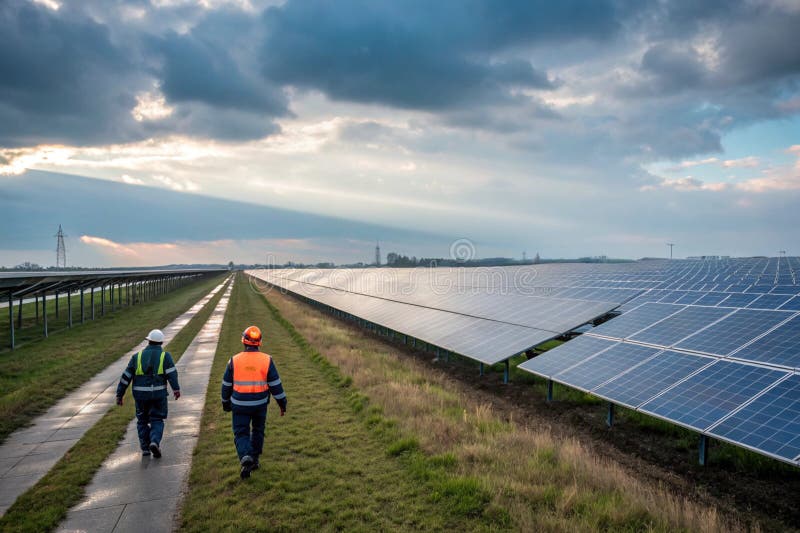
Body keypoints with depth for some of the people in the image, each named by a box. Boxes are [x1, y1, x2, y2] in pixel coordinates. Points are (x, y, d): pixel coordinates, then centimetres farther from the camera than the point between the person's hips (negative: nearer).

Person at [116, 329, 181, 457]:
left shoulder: (137, 356, 7)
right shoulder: (165, 356, 1)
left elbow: (126, 377, 6)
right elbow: (172, 372, -15)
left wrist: (119, 394, 12)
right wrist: (176, 388, -22)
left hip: (140, 394, 2)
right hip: (158, 394, -2)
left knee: (142, 421, 18)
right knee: (157, 420, 9)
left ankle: (145, 448, 16)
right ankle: (155, 442, -14)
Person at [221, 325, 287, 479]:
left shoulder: (234, 360, -8)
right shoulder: (267, 360, -9)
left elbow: (226, 385, 3)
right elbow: (275, 385, -5)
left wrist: (225, 403, 18)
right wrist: (282, 403, 5)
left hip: (240, 405, -1)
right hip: (260, 404, 1)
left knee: (241, 433, 8)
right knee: (258, 430, 21)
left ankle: (245, 457, -17)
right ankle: (254, 460, 29)